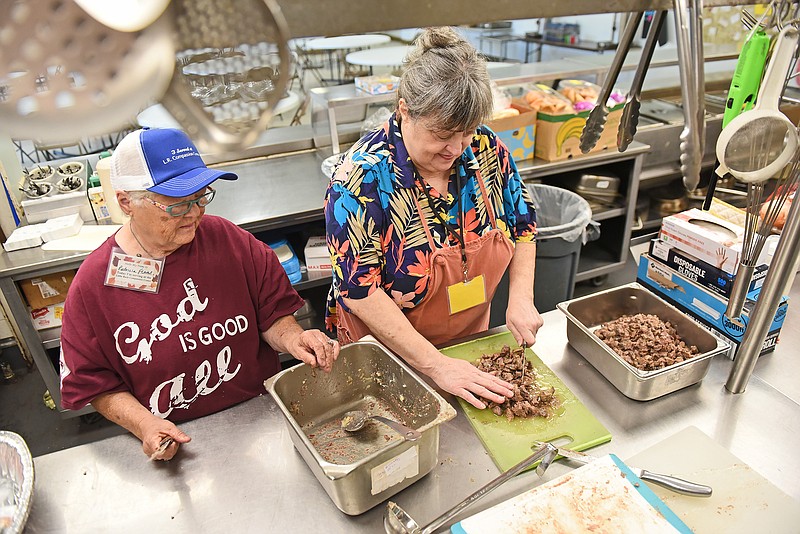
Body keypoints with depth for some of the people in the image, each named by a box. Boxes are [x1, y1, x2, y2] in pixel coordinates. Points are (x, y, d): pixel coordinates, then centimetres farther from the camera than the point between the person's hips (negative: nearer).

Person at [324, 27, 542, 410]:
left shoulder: (486, 149, -12)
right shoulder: (362, 176, -27)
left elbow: (522, 224, 2)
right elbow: (359, 290, -28)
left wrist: (520, 299, -12)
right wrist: (435, 364, -29)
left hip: (473, 336, 5)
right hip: (385, 351, -4)